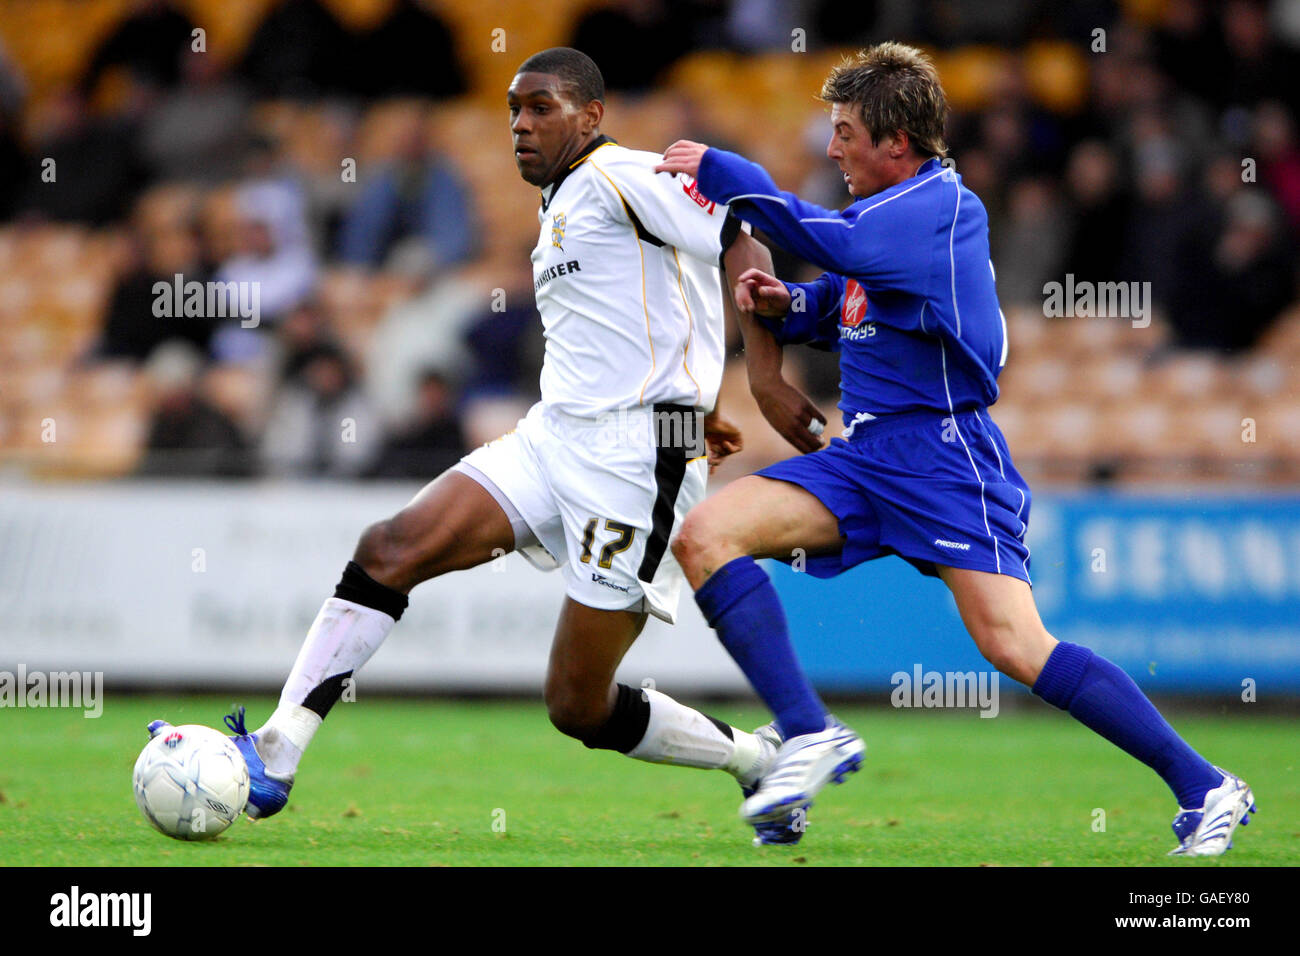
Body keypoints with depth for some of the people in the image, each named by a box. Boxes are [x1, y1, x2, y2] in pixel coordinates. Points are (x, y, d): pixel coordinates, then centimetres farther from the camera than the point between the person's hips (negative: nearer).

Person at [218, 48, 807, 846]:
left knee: (579, 706, -6)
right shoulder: (558, 208, 20)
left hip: (635, 459, -8)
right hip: (551, 441, 8)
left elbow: (747, 248, -14)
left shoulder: (623, 177, -8)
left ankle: (759, 760, 17)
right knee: (389, 550, -11)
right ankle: (273, 760, -14)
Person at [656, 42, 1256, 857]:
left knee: (1015, 645, -19)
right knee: (704, 536, -10)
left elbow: (838, 246, -26)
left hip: (942, 452, -9)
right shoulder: (888, 212, 17)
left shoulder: (941, 203, -11)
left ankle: (1207, 790, -10)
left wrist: (724, 174, -18)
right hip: (863, 454, 9)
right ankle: (810, 735, -14)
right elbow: (832, 303, 30)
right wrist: (780, 305, 6)